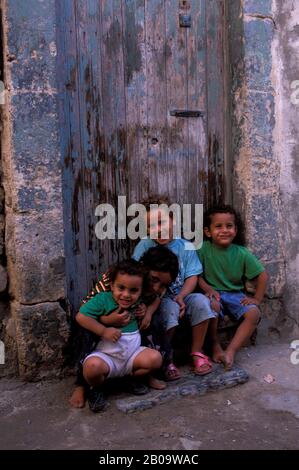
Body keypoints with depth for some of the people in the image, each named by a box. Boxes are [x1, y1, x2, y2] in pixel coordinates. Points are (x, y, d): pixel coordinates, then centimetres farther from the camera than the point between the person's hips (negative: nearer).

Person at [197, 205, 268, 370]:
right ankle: (215, 345, -10)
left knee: (254, 313, -23)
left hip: (235, 294, 3)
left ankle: (230, 351, -14)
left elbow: (262, 275, 2)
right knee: (212, 305, -35)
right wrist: (207, 288, -22)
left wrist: (257, 299, -4)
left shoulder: (242, 253, -5)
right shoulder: (203, 249, -10)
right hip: (213, 293, -2)